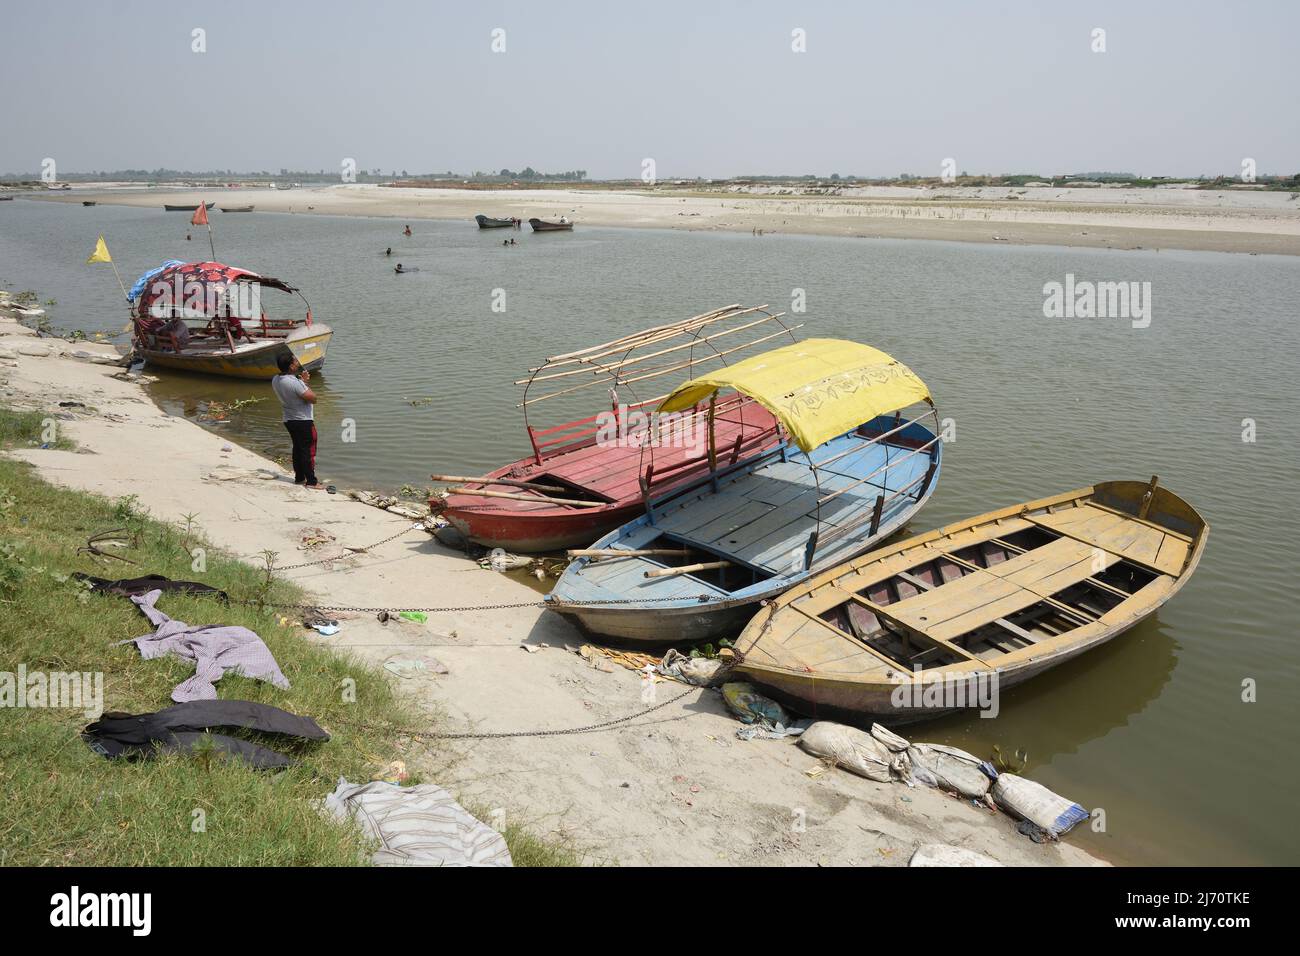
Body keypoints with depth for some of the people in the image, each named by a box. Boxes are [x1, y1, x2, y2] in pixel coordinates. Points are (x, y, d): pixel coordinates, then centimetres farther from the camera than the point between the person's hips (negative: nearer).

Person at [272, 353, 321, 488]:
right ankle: (311, 482, 6)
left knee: (297, 449, 19)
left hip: (289, 420, 8)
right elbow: (313, 398, -22)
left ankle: (299, 478, 28)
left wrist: (302, 380, 12)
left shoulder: (275, 380, 0)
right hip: (304, 421, -8)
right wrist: (306, 384, -9)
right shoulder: (295, 383, -27)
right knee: (309, 451, 1)